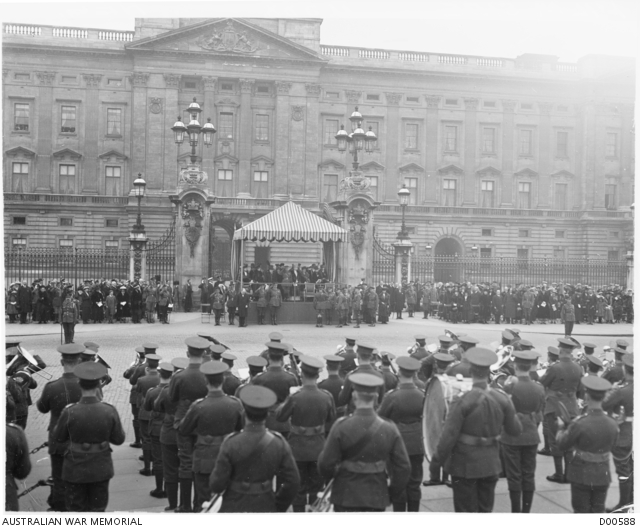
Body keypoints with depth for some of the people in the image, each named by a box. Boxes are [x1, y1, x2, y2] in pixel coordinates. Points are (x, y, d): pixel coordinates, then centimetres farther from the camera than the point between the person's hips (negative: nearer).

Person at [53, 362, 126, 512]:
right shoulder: (109, 411, -18)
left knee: (76, 510, 17)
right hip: (101, 469, 1)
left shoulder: (69, 412, -21)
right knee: (98, 509, 19)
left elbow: (58, 438, -3)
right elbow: (119, 439, -7)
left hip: (76, 470, -1)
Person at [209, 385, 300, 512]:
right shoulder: (279, 444, -10)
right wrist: (278, 508, 9)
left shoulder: (231, 444, -18)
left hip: (235, 508, -2)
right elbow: (292, 483, -6)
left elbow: (217, 483, -14)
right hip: (265, 509, 2)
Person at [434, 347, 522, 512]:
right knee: (486, 509, 19)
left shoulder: (461, 401, -20)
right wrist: (510, 410, 21)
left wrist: (439, 458, -2)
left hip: (465, 464, -4)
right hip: (491, 464, 4)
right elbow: (516, 430, 4)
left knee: (466, 510, 9)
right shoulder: (502, 399, -7)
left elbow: (449, 435, -18)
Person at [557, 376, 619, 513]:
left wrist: (561, 427, 9)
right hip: (603, 476, 4)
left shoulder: (579, 425, -24)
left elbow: (562, 445, -9)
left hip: (581, 475, -4)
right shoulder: (612, 424, -11)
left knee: (581, 512, 11)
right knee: (598, 511, 18)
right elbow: (611, 448, 6)